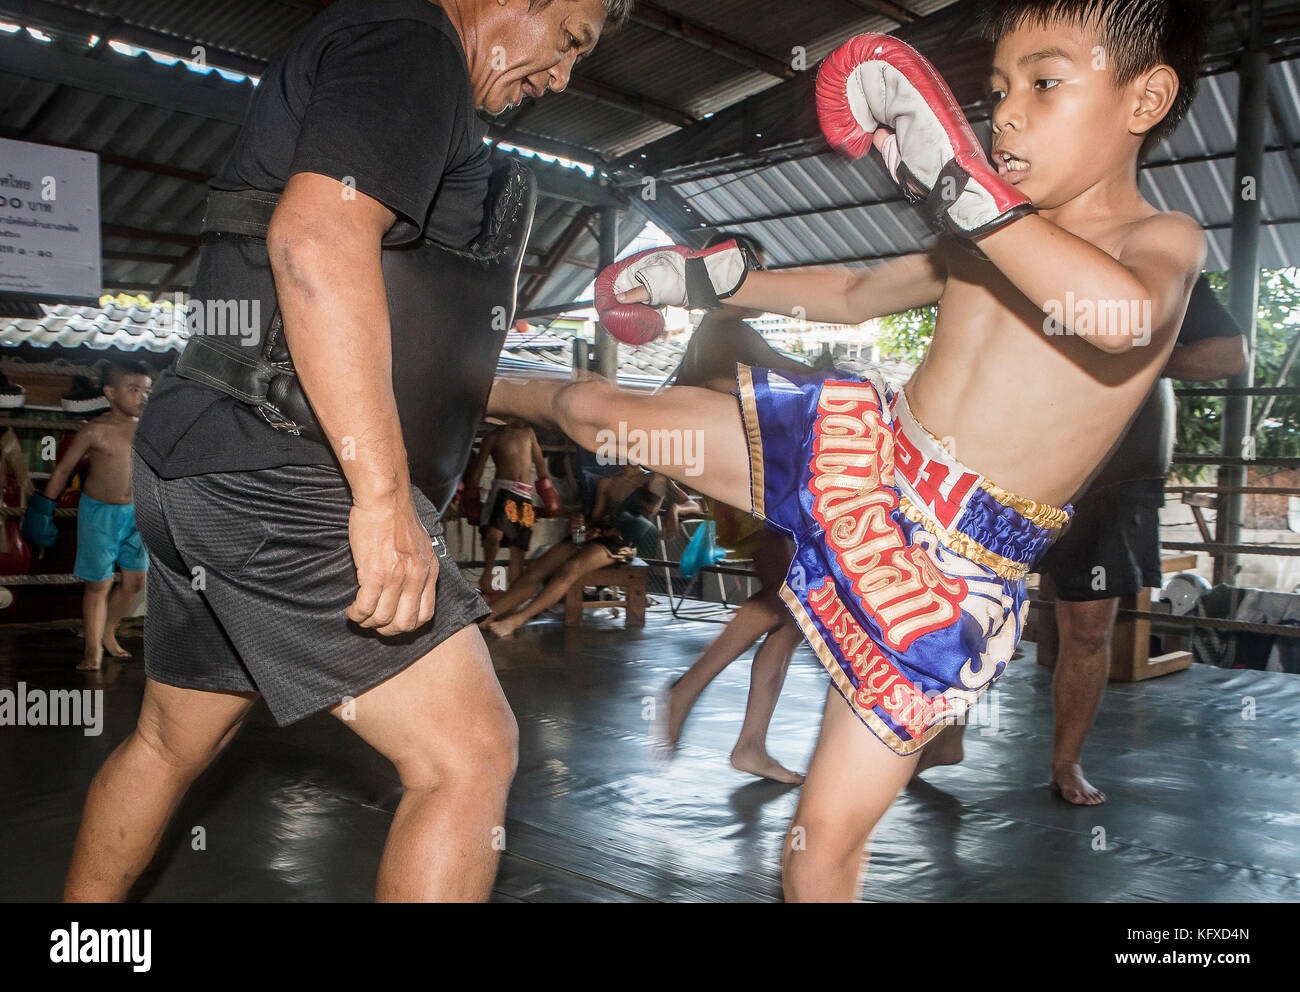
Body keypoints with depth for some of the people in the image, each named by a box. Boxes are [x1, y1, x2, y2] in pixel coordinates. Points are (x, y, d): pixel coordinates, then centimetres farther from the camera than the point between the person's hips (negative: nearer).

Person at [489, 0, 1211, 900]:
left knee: (824, 852, -3)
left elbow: (1122, 312, -34)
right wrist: (711, 279, 29)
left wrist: (960, 184, -31)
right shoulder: (991, 242, 11)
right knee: (596, 409, 9)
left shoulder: (1165, 242, -7)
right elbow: (856, 293, 28)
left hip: (959, 566, -5)